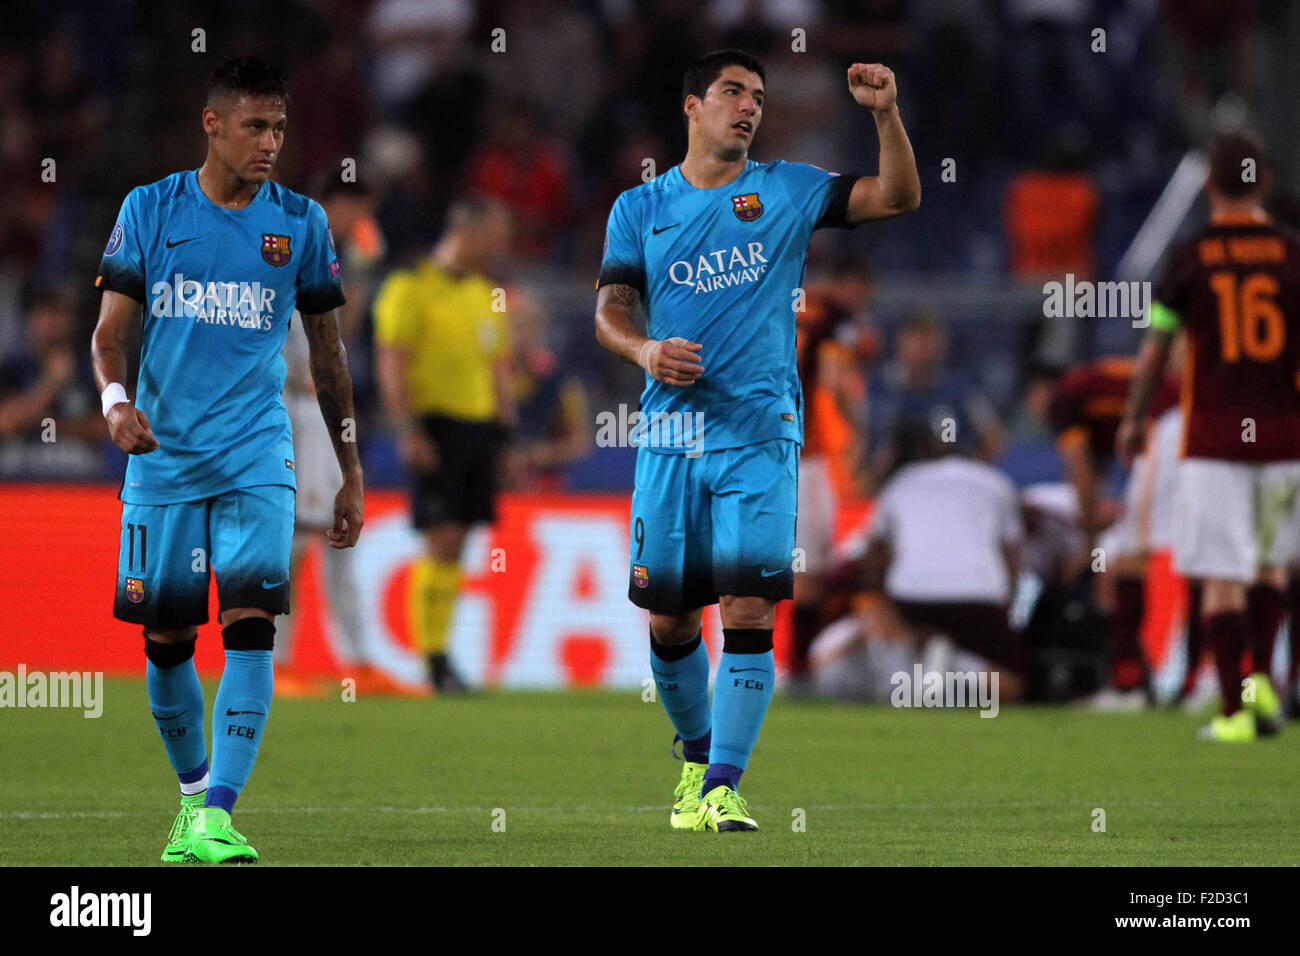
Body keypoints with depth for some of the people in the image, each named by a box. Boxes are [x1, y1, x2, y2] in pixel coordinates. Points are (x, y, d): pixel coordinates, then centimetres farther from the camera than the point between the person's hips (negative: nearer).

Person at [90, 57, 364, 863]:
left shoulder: (299, 223, 5)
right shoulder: (150, 210, 3)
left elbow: (328, 355, 12)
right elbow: (110, 331, 3)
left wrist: (351, 473, 13)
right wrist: (116, 399, -19)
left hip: (256, 456, -1)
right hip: (164, 456, 1)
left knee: (250, 623, -16)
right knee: (167, 638, 5)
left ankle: (219, 814, -20)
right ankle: (194, 791, 27)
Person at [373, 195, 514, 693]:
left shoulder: (486, 295, 18)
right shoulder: (411, 287, -5)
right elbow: (390, 363, -11)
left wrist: (507, 434, 16)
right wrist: (408, 429, -18)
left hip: (479, 426, 7)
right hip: (436, 424, -7)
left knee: (455, 544, 4)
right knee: (442, 540, -11)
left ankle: (440, 648, 7)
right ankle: (433, 659, -9)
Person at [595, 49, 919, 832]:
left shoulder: (786, 192, 8)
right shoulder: (641, 208, 11)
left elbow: (898, 197, 4)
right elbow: (609, 310, 7)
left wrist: (886, 114, -11)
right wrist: (644, 349, -14)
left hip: (760, 430, -2)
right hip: (671, 433, 2)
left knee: (749, 608, -13)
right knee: (669, 616, 4)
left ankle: (724, 785, -13)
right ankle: (697, 755, 28)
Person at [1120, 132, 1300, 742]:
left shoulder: (1189, 258, -3)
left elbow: (1155, 349, 1)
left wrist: (1134, 419, 15)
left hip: (1212, 440, -2)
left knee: (1223, 579, 0)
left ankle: (1233, 712, -4)